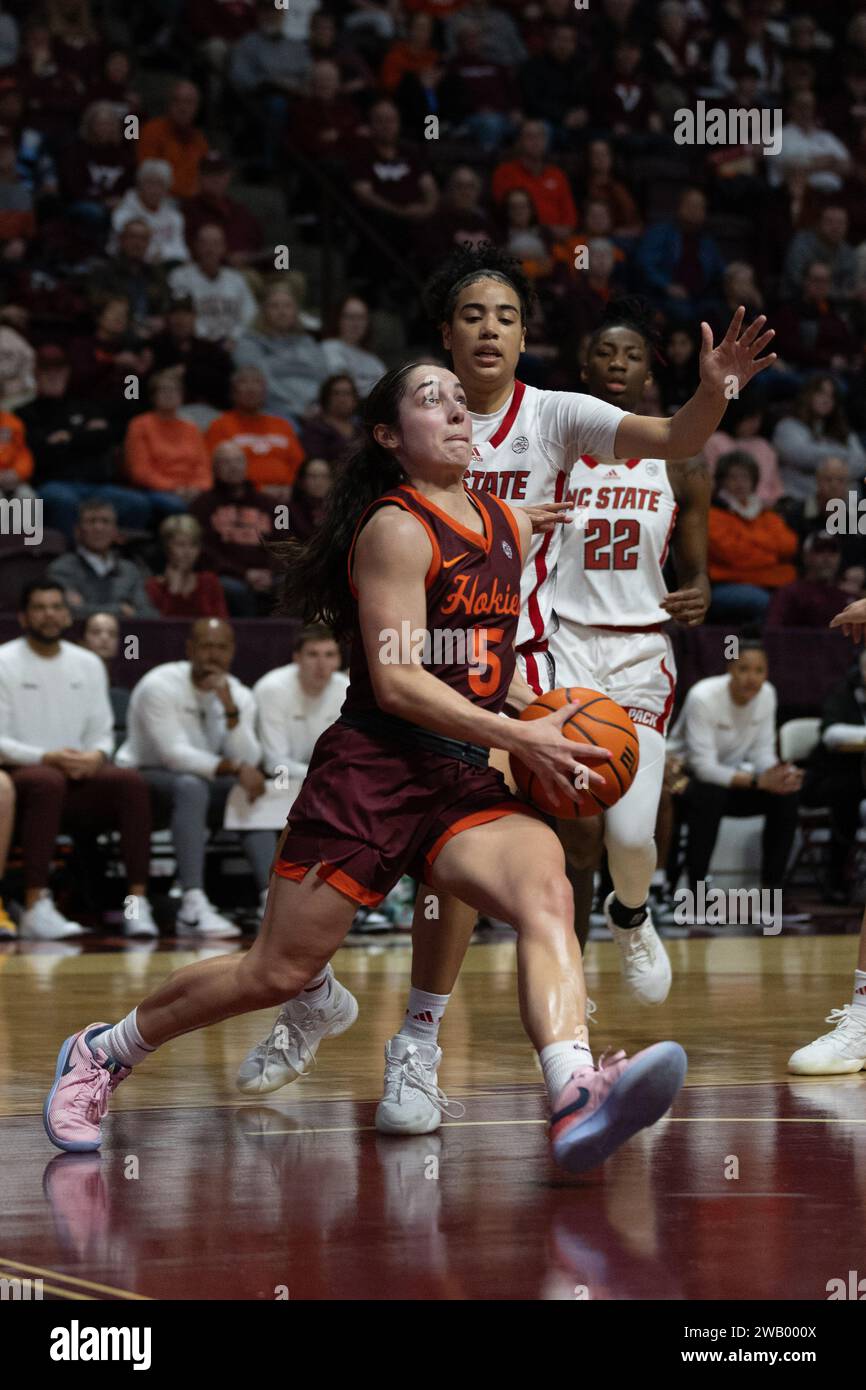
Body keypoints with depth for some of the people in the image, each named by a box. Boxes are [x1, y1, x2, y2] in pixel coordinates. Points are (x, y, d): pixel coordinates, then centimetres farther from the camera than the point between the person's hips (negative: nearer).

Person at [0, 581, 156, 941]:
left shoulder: (88, 664, 16)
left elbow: (101, 732, 14)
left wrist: (96, 755, -10)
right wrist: (47, 758, -21)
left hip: (78, 775, 5)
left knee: (131, 782, -24)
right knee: (48, 782, -39)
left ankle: (138, 901, -25)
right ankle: (36, 908, -43)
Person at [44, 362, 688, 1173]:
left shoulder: (511, 527, 15)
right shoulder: (396, 528, -8)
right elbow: (395, 681, -16)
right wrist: (518, 738, -20)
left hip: (464, 784, 6)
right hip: (370, 774, -6)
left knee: (545, 890, -25)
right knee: (279, 971, -1)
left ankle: (576, 1103, -46)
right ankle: (101, 1053, 23)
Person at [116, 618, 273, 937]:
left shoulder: (240, 695, 0)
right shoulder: (161, 686, -18)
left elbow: (248, 761, -13)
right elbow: (174, 754, -27)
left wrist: (230, 709, -25)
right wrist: (234, 768, -34)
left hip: (199, 782, 6)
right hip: (143, 777, -6)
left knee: (255, 793, -18)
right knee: (191, 785, -36)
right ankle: (193, 907, -48)